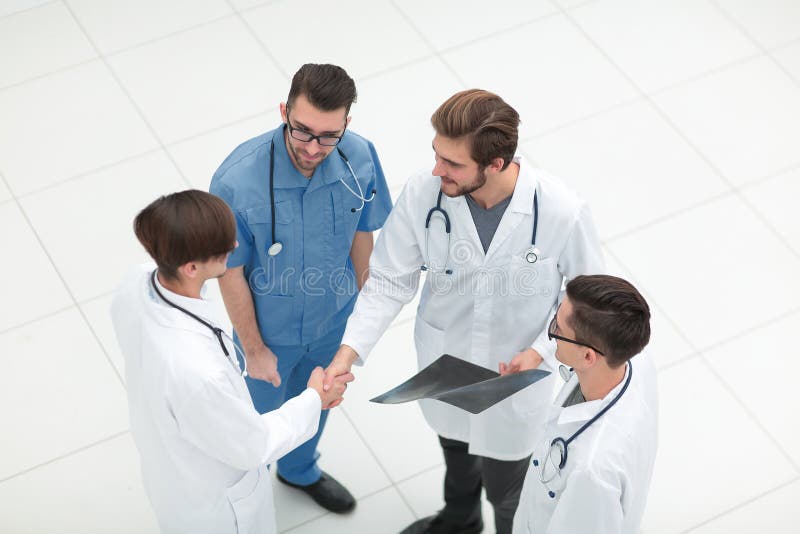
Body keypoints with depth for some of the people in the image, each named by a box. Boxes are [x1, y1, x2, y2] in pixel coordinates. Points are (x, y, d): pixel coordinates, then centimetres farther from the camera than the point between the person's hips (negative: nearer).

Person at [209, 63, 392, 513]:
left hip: (332, 322, 4)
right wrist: (255, 350, -11)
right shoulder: (236, 180, -37)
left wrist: (360, 306, 7)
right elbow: (231, 274, -22)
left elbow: (362, 234, -6)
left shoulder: (360, 158, -25)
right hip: (268, 328, -4)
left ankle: (300, 470, 63)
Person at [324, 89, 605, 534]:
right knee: (455, 443, 33)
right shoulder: (422, 194, -27)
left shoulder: (563, 213, -32)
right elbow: (390, 282, -15)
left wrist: (539, 352, -26)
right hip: (443, 362, 4)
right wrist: (349, 352, -26)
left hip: (515, 371, -3)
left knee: (505, 488, 15)